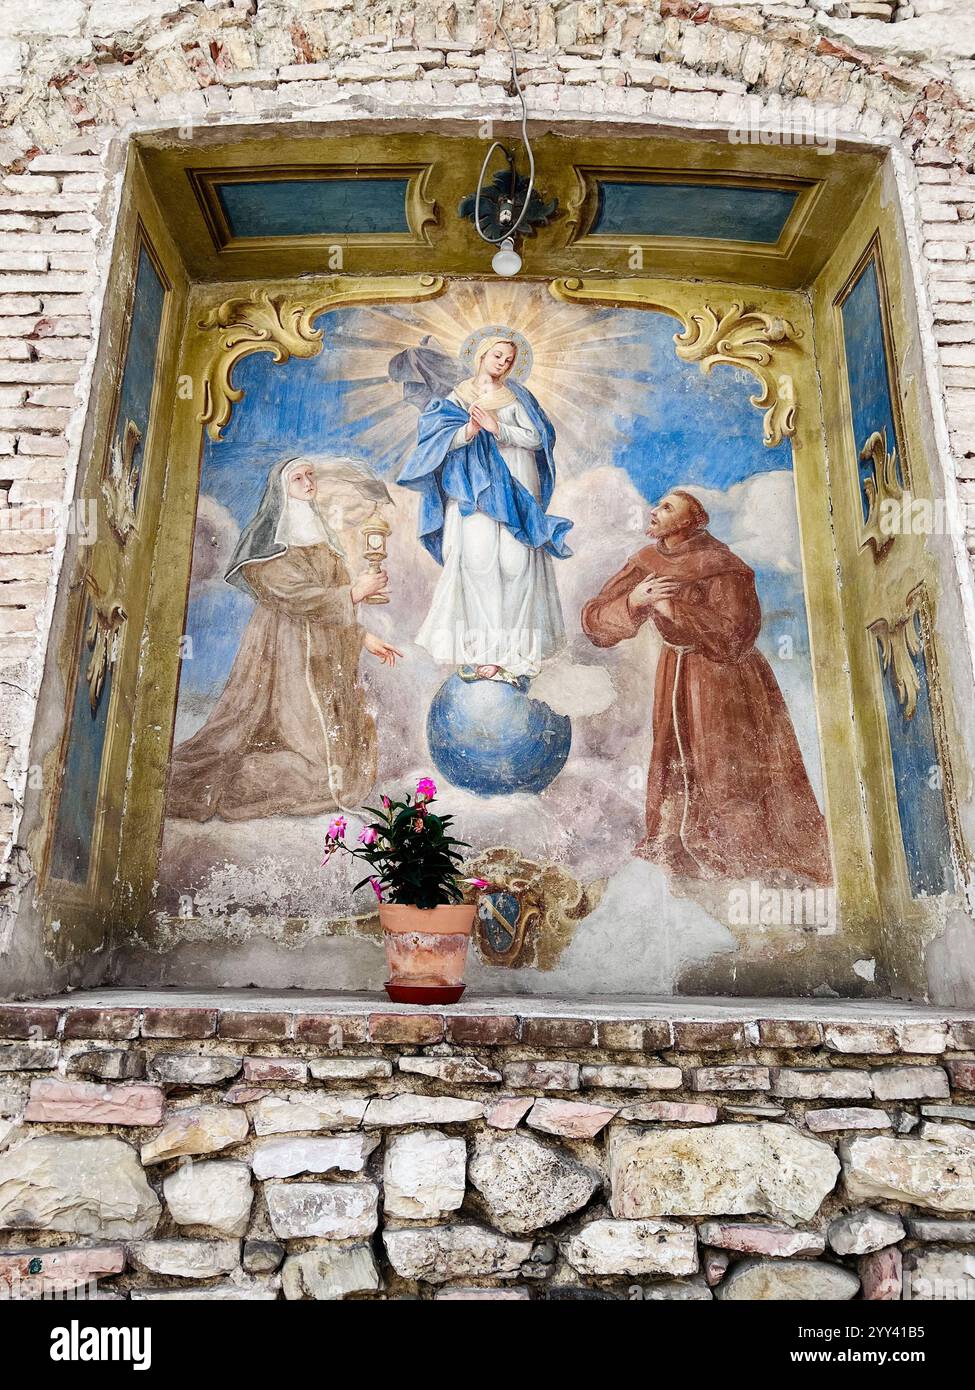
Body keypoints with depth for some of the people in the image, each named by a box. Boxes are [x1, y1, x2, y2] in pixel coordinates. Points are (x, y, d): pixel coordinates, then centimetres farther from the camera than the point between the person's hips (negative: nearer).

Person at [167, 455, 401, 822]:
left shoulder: (318, 535, 19)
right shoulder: (269, 538, -7)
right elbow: (293, 595, -17)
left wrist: (364, 637, 14)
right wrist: (353, 593, -9)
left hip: (325, 653, 8)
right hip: (286, 650, -8)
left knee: (337, 738, 6)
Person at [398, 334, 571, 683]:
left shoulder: (515, 396, 13)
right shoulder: (458, 397, 13)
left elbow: (535, 438, 2)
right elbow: (444, 441, 0)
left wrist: (497, 428, -10)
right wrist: (469, 430, -19)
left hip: (513, 487, 1)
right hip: (473, 489, 0)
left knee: (514, 561, -11)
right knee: (477, 557, -14)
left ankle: (513, 646, -8)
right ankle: (480, 647, -11)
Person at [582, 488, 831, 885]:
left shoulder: (722, 568, -18)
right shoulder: (646, 564, -2)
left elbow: (731, 639, -27)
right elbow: (594, 622, -5)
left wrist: (671, 606, -27)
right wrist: (632, 601, -24)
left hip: (726, 681, -5)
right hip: (677, 681, 5)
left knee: (732, 783, 1)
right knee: (677, 781, 10)